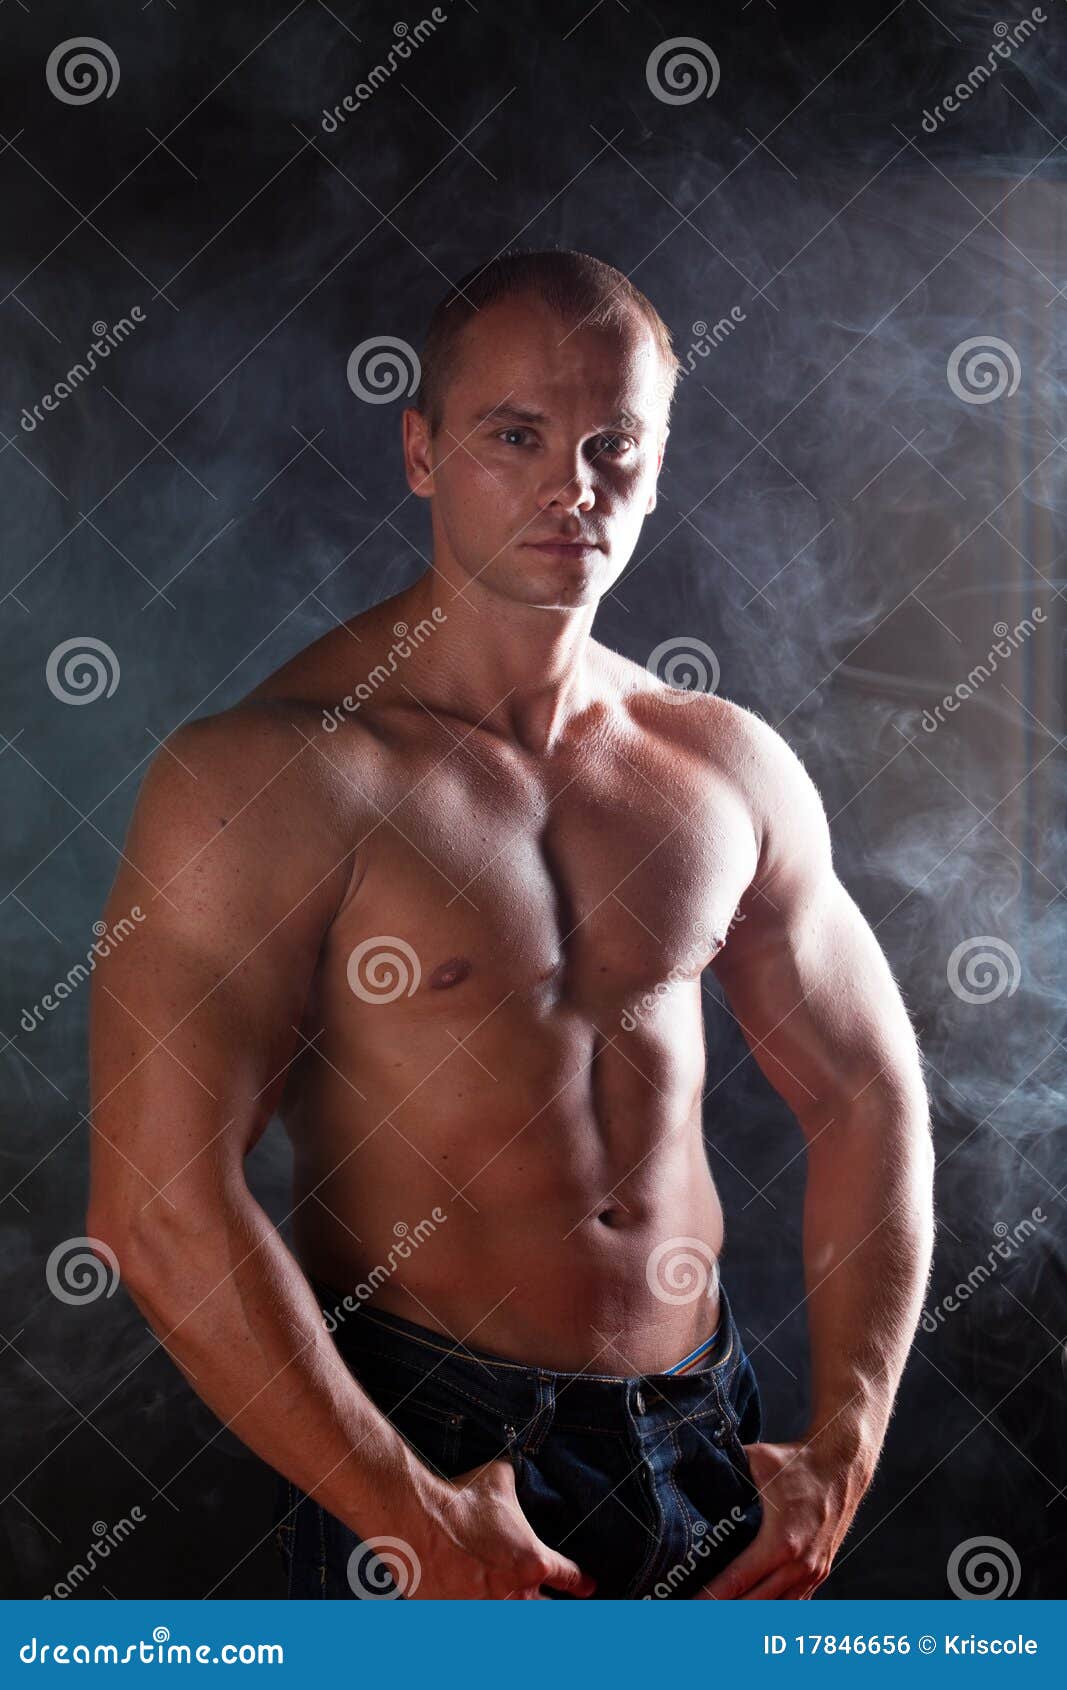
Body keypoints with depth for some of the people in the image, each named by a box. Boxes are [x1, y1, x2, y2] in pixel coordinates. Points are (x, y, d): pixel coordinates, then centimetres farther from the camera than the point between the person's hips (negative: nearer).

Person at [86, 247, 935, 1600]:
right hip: (426, 1444, -5)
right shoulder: (263, 775, -15)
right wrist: (417, 1521, -16)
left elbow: (870, 1096, 9)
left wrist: (842, 1457, 2)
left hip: (709, 1438, 5)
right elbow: (159, 1208, -19)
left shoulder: (731, 768, 1)